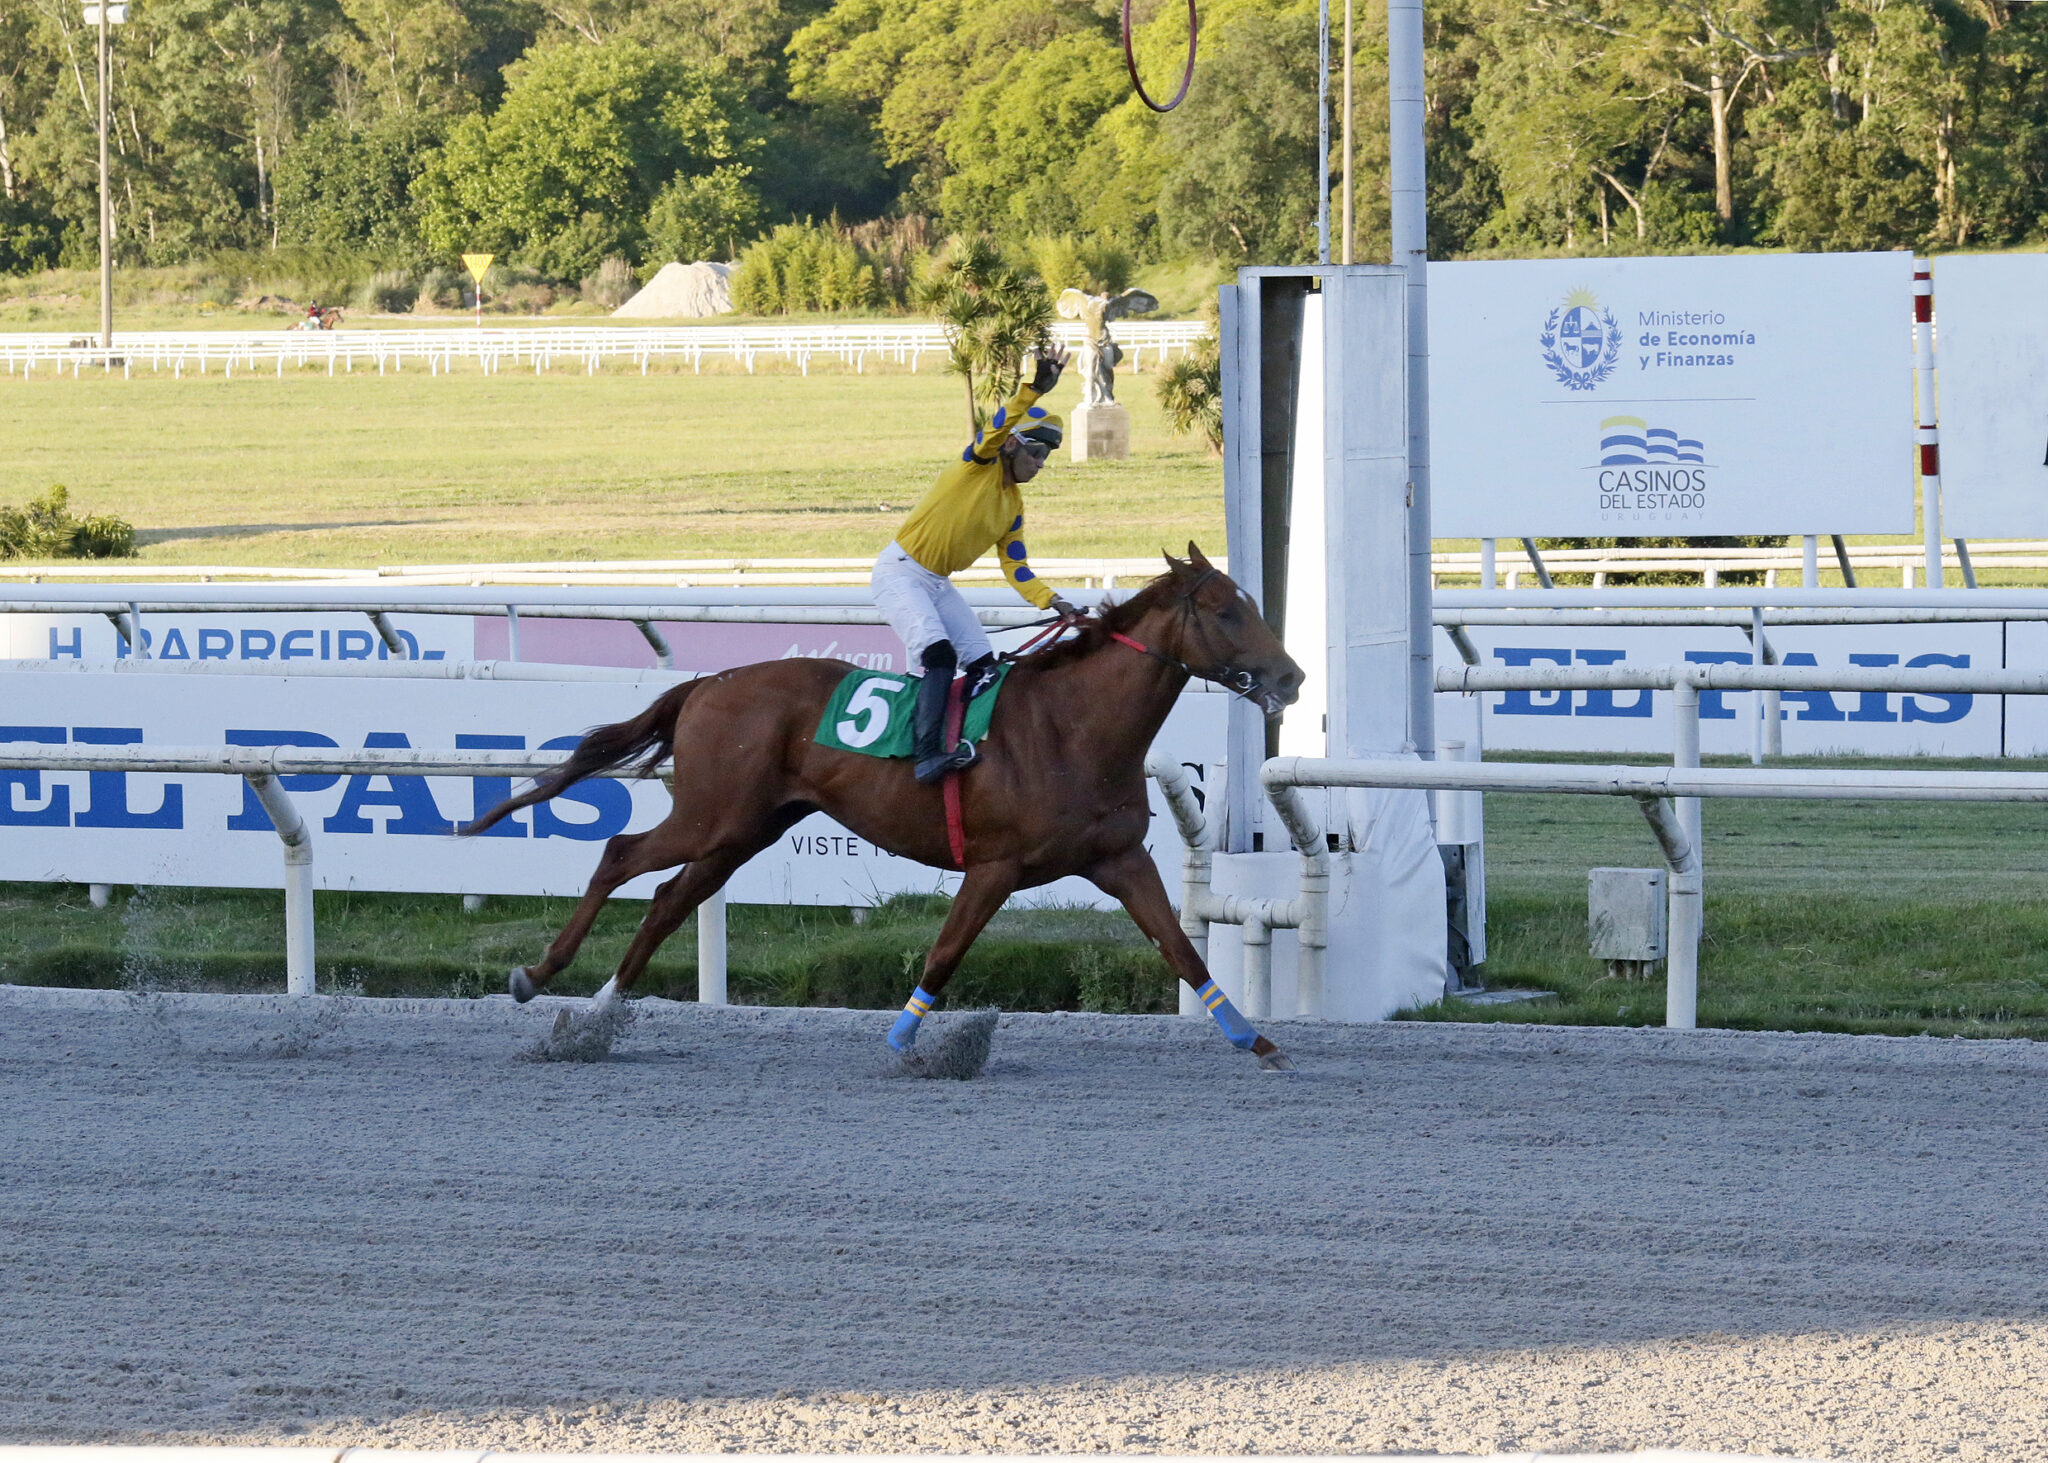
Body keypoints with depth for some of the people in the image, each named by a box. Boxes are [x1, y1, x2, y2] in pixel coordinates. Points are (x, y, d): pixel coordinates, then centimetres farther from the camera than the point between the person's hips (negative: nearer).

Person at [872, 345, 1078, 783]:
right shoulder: (980, 464, -11)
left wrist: (1052, 601, -2)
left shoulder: (1014, 505, 10)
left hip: (939, 584, 9)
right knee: (940, 656, -26)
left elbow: (1015, 567, 12)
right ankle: (928, 754, -35)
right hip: (900, 572, -9)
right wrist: (1036, 390, -47)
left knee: (984, 666, -1)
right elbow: (999, 427, -32)